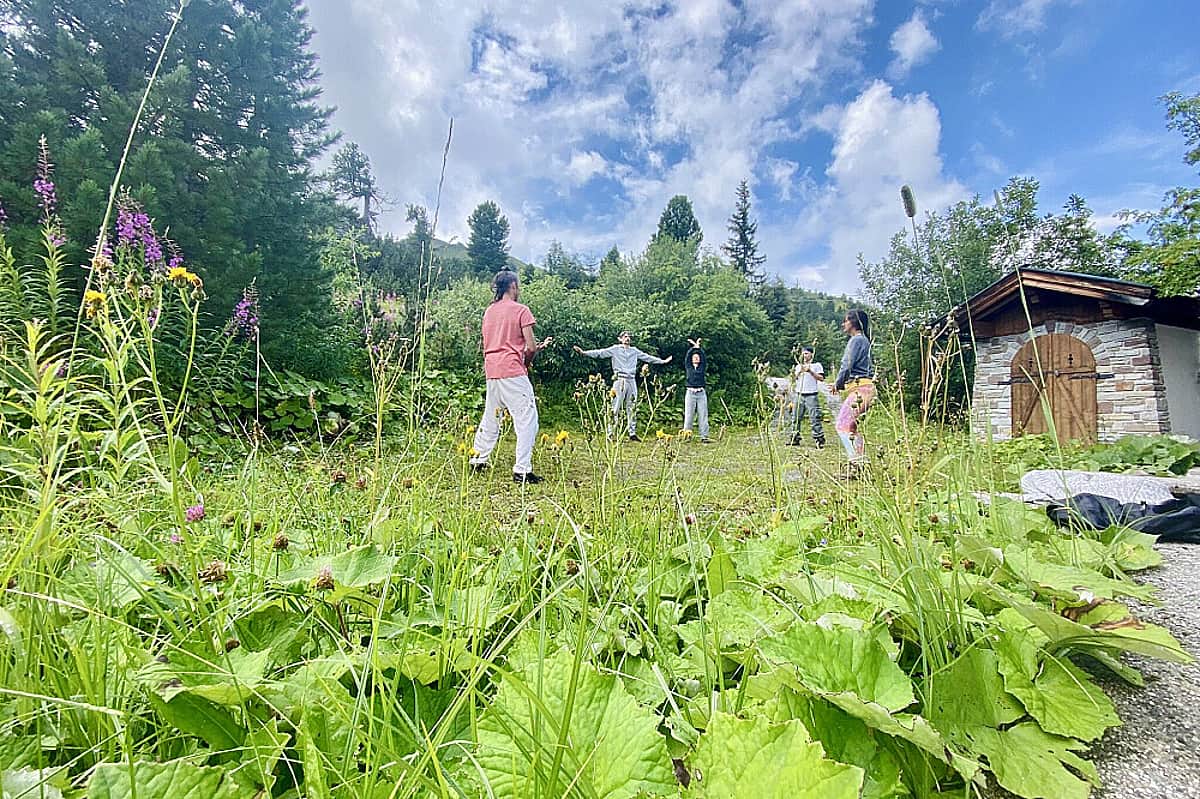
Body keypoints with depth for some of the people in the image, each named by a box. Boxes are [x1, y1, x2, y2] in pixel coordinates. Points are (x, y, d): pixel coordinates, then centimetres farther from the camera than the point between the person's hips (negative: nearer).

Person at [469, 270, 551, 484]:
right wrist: (527, 362, 10)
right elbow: (531, 347, -10)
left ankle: (478, 460, 27)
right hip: (513, 372, -7)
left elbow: (486, 346, 17)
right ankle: (522, 470, -7)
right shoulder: (521, 310, -5)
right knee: (527, 420, -4)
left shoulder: (489, 311, 15)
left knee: (490, 416, 20)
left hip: (491, 372, 7)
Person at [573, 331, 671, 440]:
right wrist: (584, 352, -15)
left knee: (632, 408, 7)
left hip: (632, 381, 5)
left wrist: (663, 361, 31)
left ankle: (632, 433, 14)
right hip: (620, 381, -5)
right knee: (615, 408, -6)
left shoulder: (634, 351, 18)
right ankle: (610, 433, -3)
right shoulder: (615, 349, 4)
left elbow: (647, 357, 27)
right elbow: (600, 353, -4)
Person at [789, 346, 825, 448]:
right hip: (799, 394, 5)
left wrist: (811, 371, -13)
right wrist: (799, 371, -7)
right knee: (796, 418, 4)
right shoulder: (798, 366, 18)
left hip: (812, 395, -5)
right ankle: (795, 439, 11)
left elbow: (821, 378, -4)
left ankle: (820, 439, -6)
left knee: (815, 418, -9)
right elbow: (794, 379, 10)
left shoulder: (817, 365, 5)